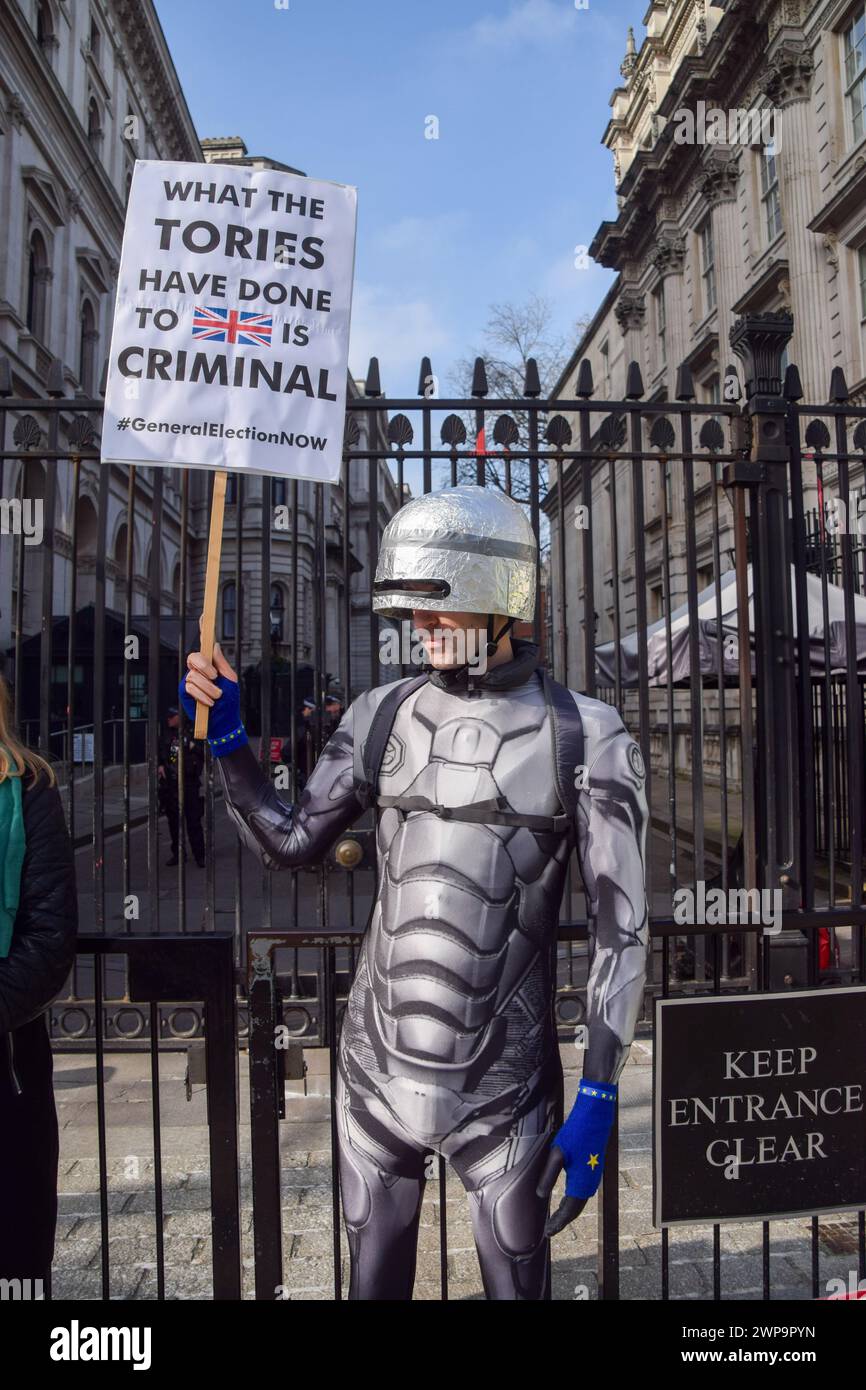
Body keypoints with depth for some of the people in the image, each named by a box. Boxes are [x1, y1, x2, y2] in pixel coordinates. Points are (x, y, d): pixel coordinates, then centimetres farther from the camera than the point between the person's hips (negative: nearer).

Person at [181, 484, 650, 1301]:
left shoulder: (585, 738, -10)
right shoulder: (382, 716, 0)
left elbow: (620, 929, -8)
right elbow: (291, 845, 9)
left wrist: (599, 1096, -9)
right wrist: (226, 737, -2)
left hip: (503, 1088, -3)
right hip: (377, 1070, 3)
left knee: (517, 1281, 16)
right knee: (374, 1278, 19)